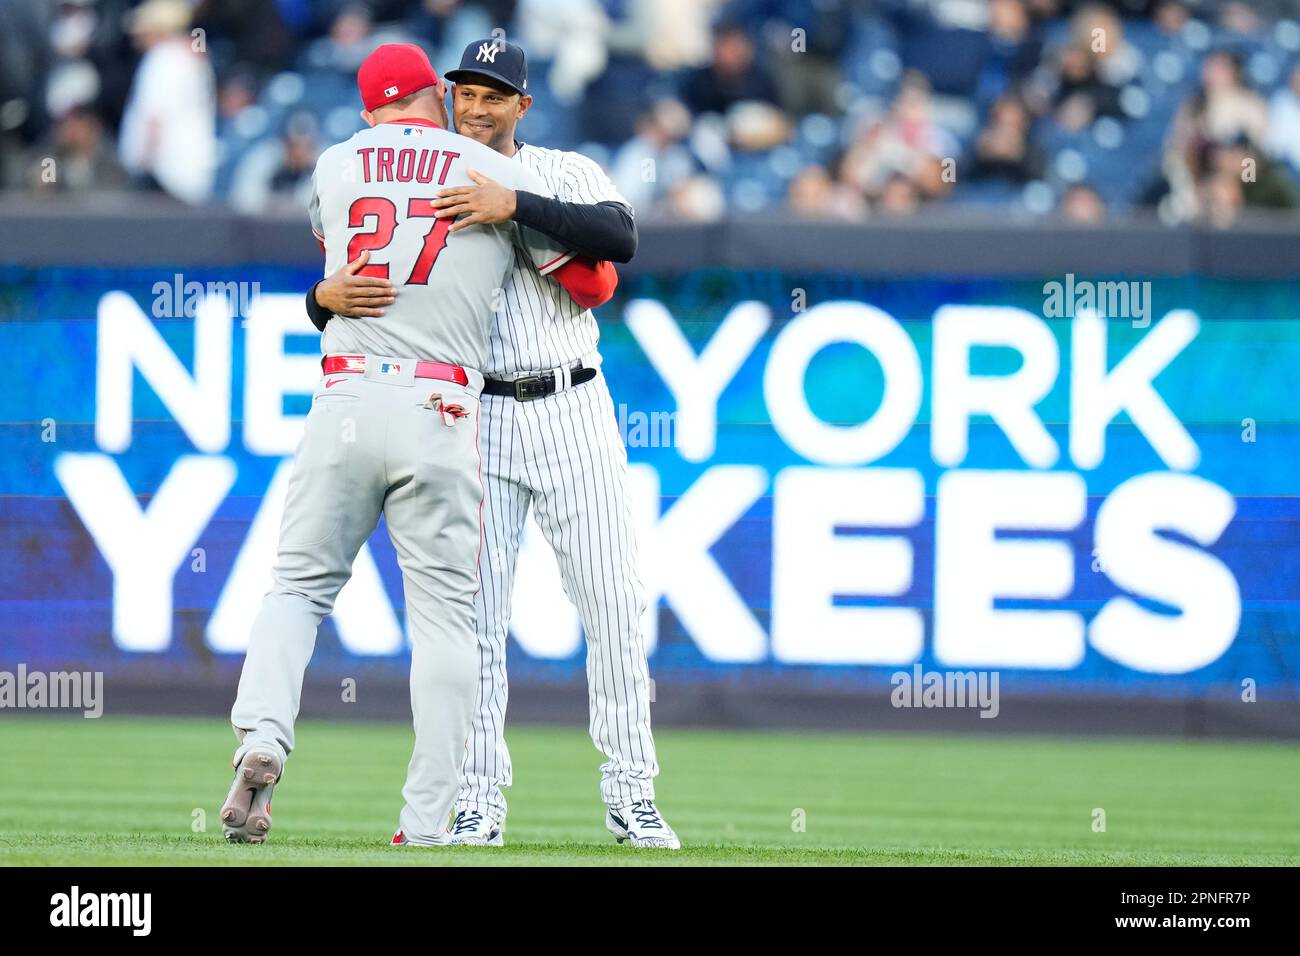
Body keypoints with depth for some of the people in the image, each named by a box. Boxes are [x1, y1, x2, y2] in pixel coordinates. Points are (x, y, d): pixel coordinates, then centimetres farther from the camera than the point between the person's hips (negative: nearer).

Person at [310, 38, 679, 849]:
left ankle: (632, 796, 7)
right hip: (477, 418, 1)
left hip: (574, 415, -1)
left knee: (613, 602, -2)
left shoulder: (566, 175, 3)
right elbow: (334, 310, 0)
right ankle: (480, 804, 3)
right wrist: (329, 295, -26)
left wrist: (515, 206, -29)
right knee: (476, 615, -2)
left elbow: (620, 239, -19)